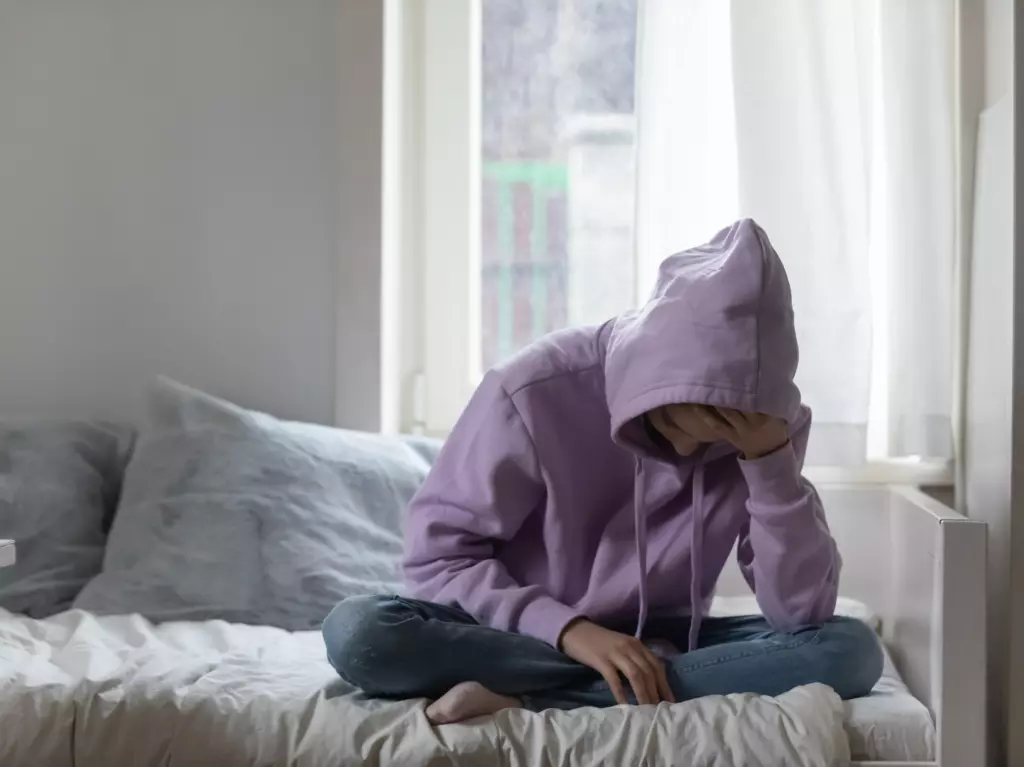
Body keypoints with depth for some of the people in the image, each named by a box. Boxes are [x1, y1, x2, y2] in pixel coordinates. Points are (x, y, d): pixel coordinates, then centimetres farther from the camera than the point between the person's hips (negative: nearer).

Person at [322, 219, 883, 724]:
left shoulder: (766, 421, -12)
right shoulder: (534, 391, -21)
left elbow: (802, 614, -16)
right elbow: (436, 554, -15)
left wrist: (771, 460, -28)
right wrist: (568, 629, -28)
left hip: (661, 641, 2)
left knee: (850, 649, -25)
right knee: (356, 633, -31)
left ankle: (523, 703, -27)